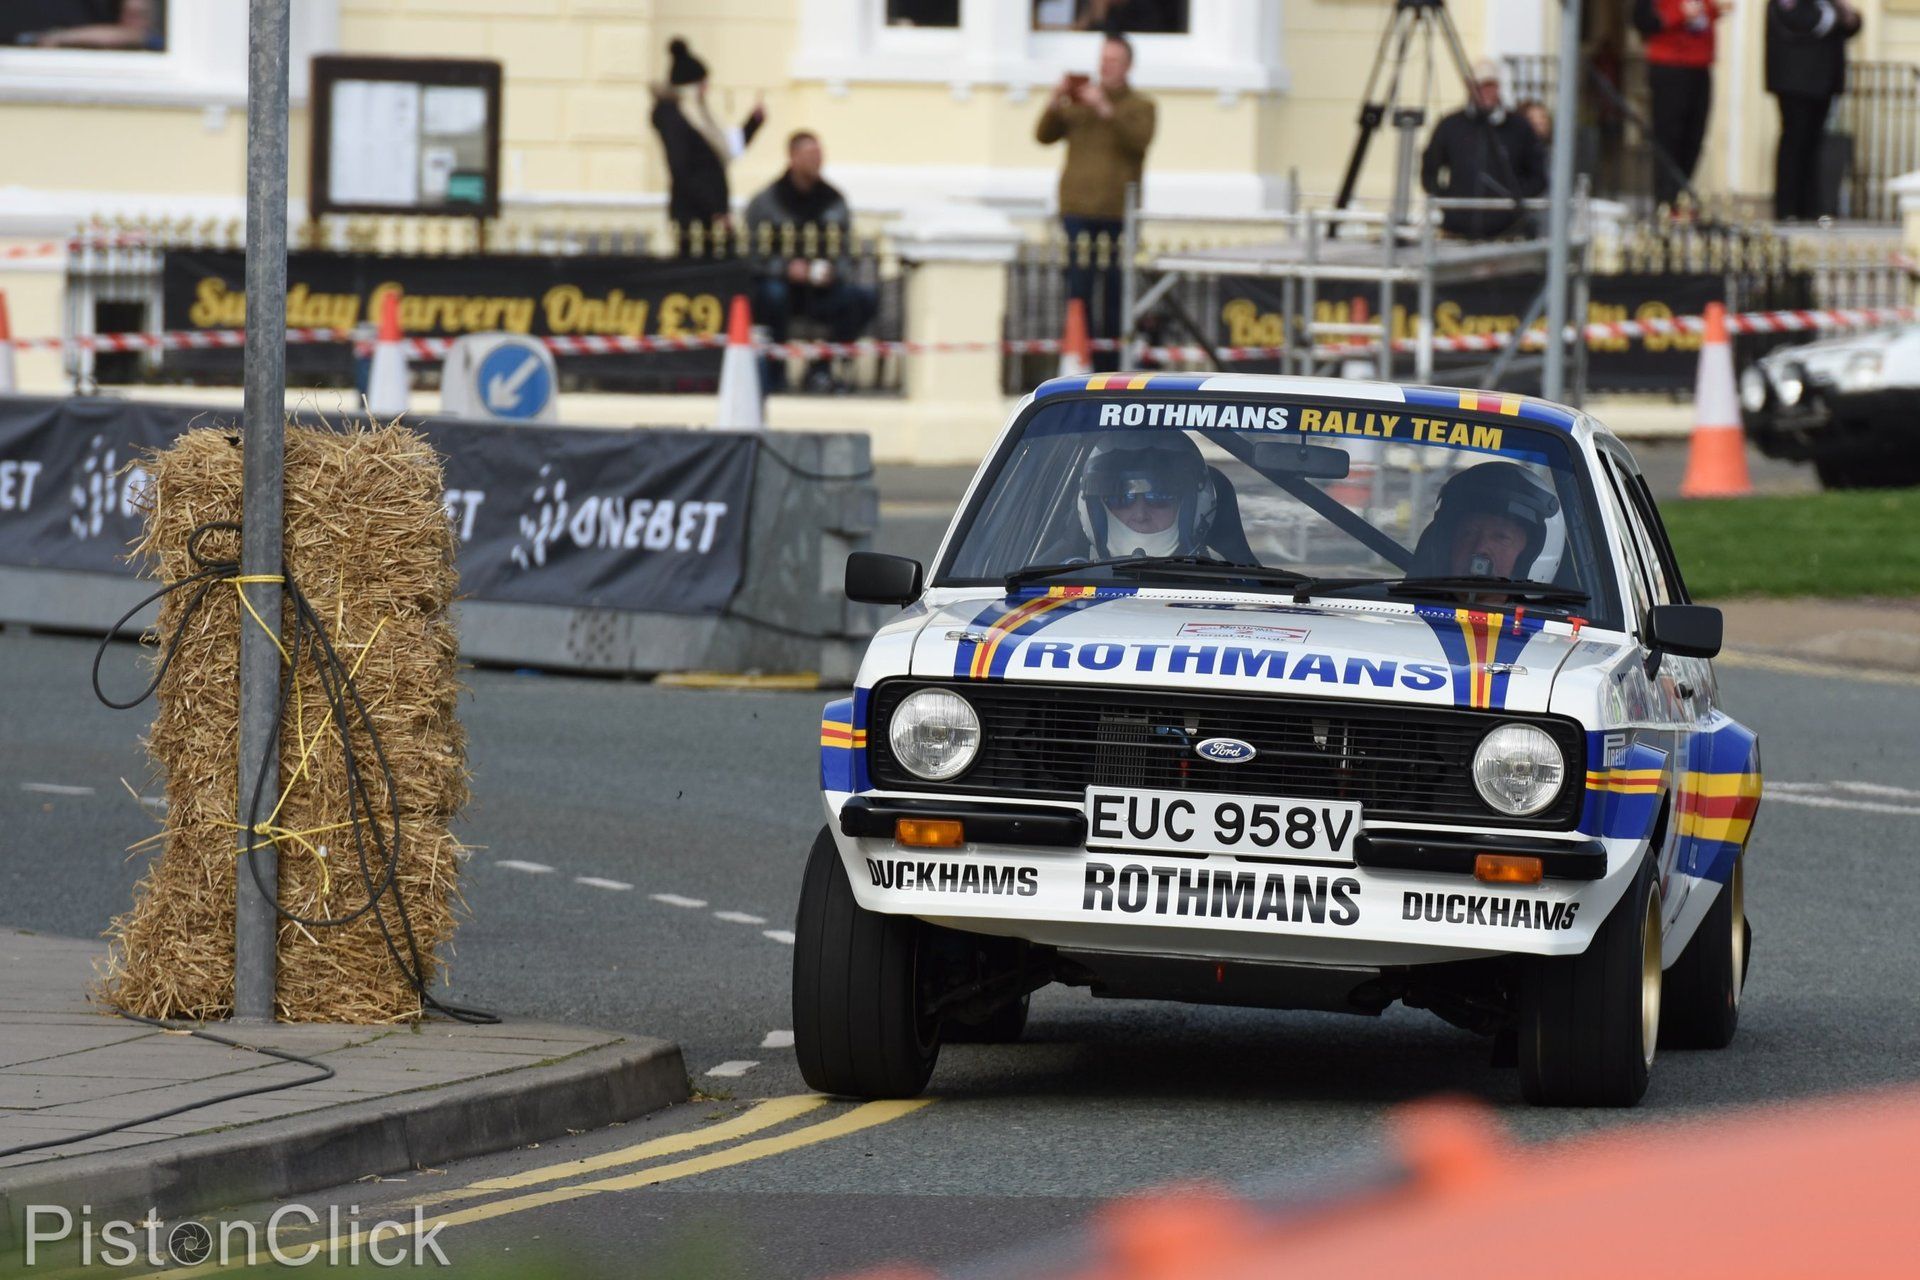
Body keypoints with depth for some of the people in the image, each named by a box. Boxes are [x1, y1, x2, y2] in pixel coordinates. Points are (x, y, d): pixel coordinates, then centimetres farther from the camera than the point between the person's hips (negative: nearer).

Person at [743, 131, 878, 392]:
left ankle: (821, 368, -6)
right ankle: (774, 370, -16)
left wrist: (832, 271, -16)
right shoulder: (764, 203, -2)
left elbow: (846, 256, 7)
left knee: (865, 300, -22)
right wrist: (786, 268, -26)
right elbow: (755, 256, -8)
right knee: (773, 294, -38)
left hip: (822, 291, 3)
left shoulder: (834, 201, 8)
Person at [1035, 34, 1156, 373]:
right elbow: (1044, 135, 7)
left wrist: (1105, 110, -19)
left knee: (1115, 293, -1)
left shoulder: (1140, 106, 7)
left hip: (1118, 214, -2)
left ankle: (1110, 364, 4)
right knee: (1079, 290, -4)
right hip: (1078, 209, 2)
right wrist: (1055, 103, -9)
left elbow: (1139, 140, -11)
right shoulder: (1076, 104, 13)